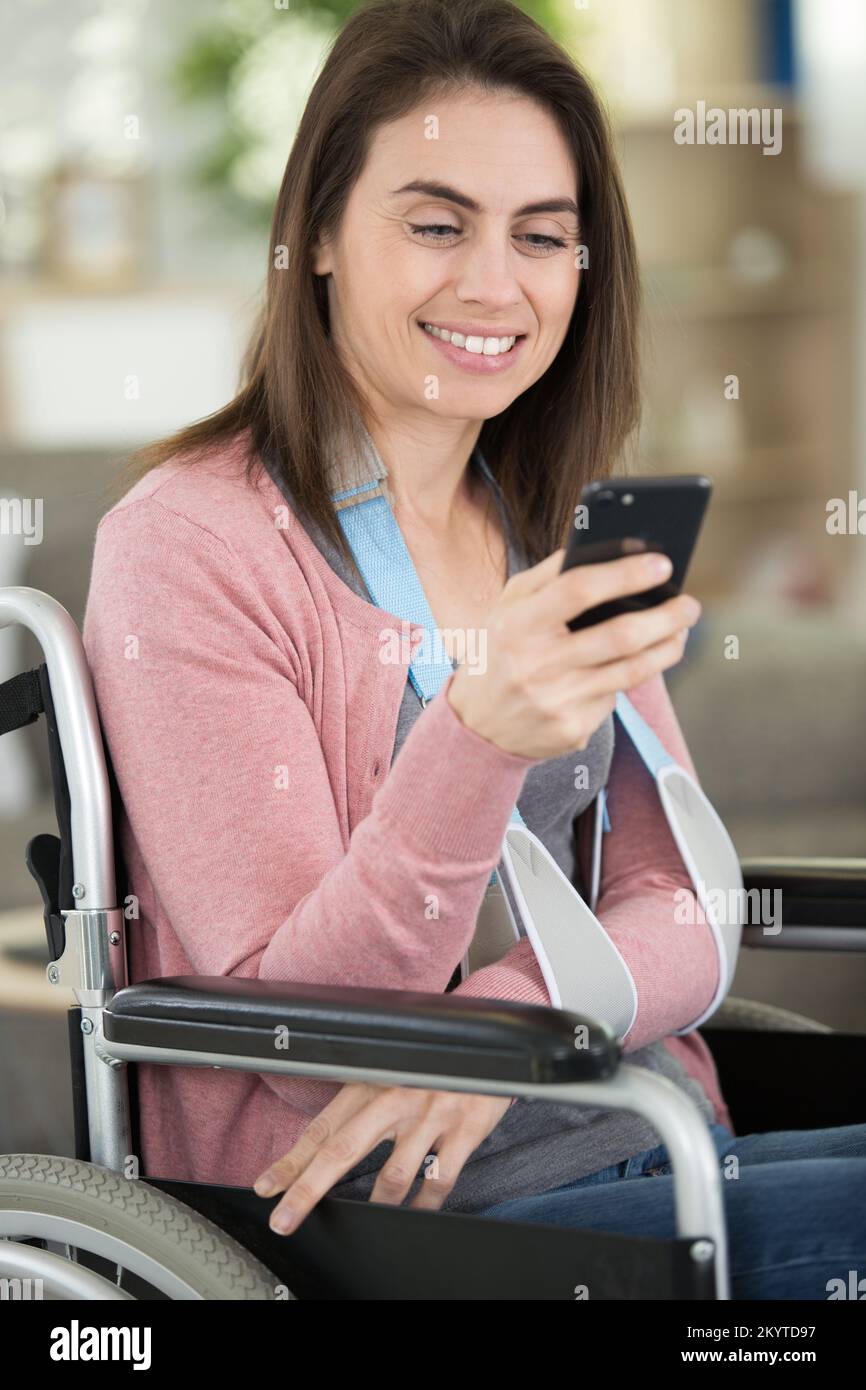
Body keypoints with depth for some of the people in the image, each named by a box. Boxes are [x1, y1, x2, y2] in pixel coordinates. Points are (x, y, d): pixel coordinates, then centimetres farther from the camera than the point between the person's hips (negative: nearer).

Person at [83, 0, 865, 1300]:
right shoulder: (190, 541, -9)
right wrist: (476, 743, -31)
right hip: (404, 1220, -7)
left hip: (649, 1143, 7)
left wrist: (506, 1021, -15)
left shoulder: (562, 535, 13)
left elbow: (681, 921, 8)